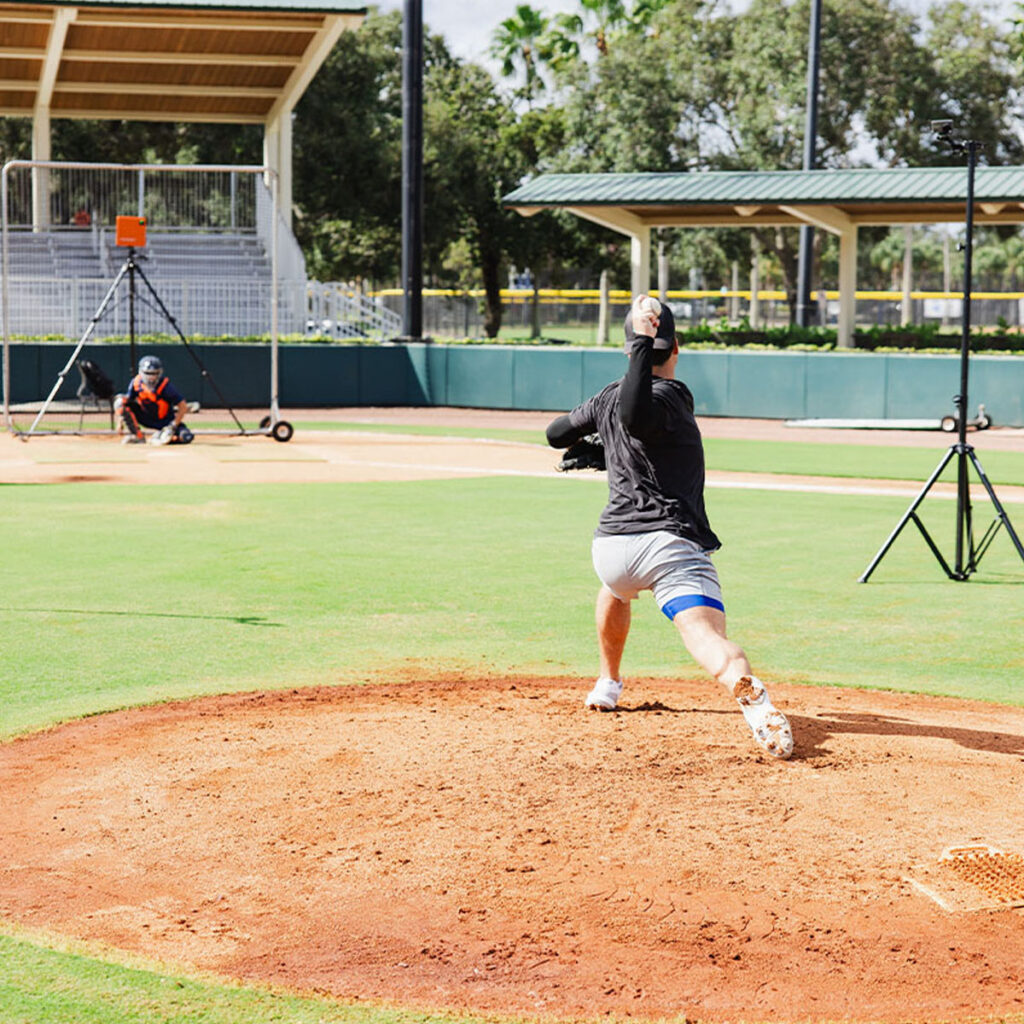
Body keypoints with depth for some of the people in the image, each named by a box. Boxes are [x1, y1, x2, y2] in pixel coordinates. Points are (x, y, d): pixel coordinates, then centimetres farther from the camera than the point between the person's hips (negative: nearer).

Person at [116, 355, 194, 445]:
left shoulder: (166, 386, -25)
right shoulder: (136, 382, -14)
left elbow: (183, 407, -22)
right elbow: (127, 399, 0)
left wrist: (173, 426, -24)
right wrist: (122, 420, -7)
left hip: (165, 420, -3)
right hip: (146, 419, 3)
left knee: (186, 437, -30)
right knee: (120, 403, -21)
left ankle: (162, 435, 0)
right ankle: (137, 436, -11)